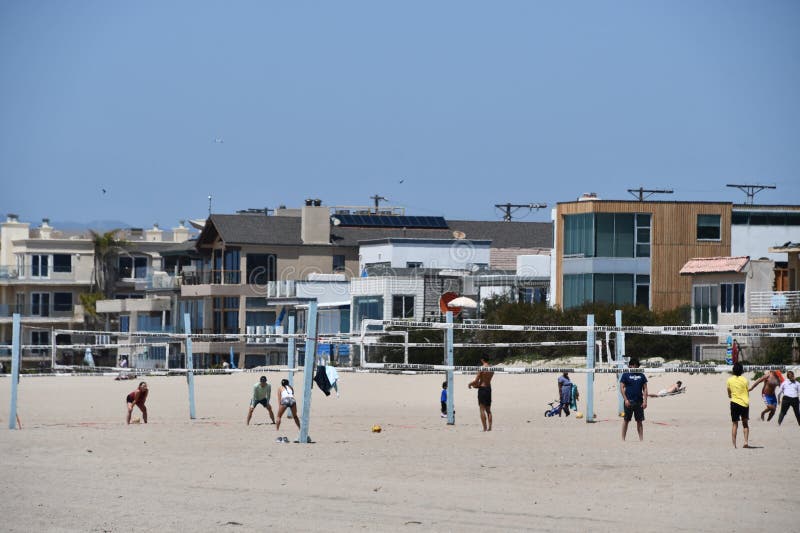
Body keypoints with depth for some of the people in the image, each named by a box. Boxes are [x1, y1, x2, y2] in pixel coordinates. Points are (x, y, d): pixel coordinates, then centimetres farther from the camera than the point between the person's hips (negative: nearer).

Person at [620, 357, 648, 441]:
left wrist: (645, 401, 0)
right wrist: (626, 399, -12)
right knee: (626, 420, 1)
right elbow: (622, 388, -3)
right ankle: (623, 439, 6)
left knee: (639, 421, 5)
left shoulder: (641, 376, 10)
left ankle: (641, 439, 7)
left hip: (639, 402, 3)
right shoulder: (626, 375, 1)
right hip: (629, 402, -3)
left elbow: (645, 389, 9)